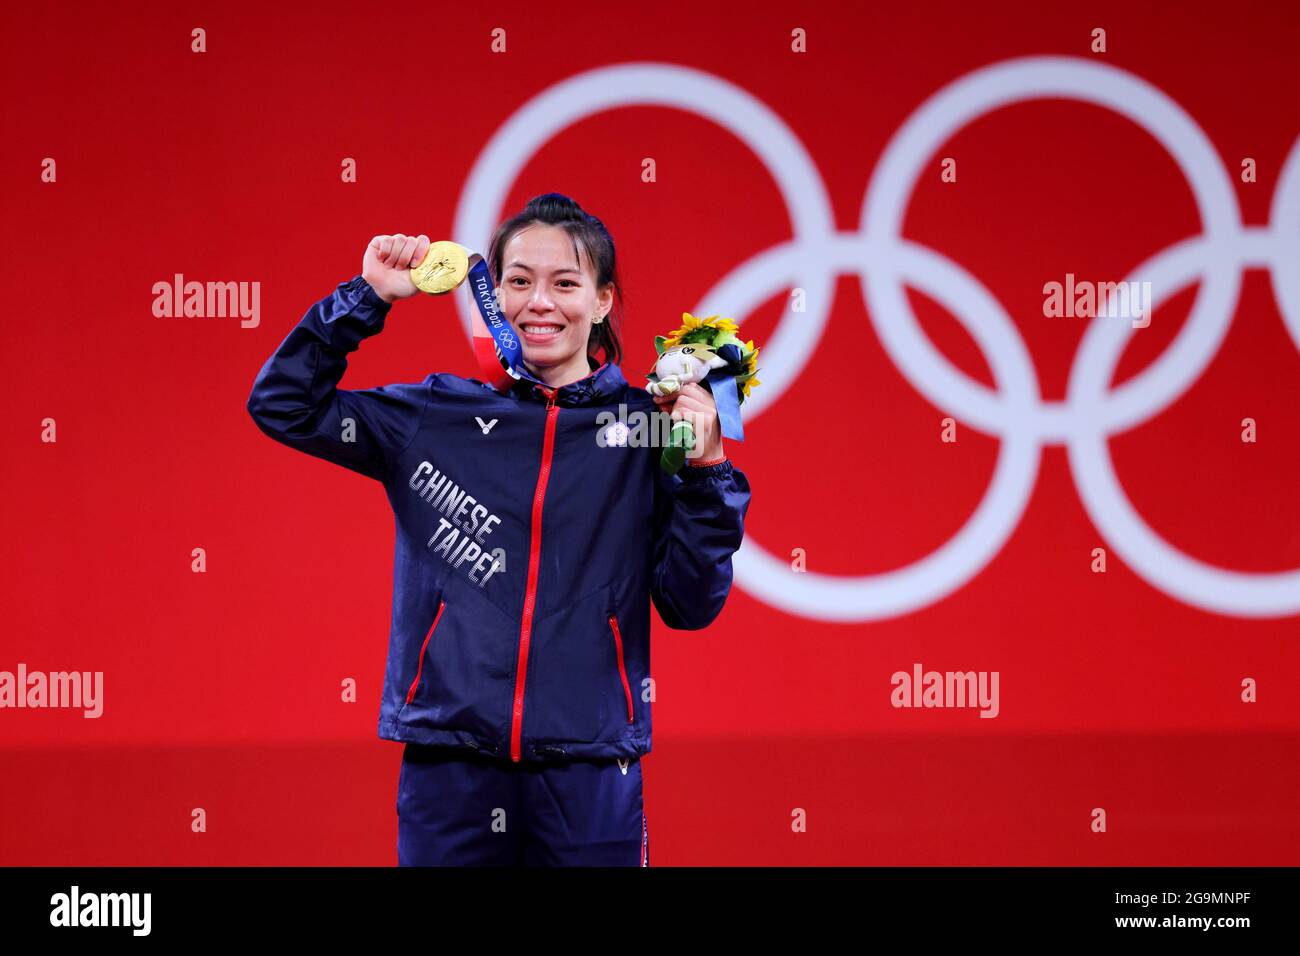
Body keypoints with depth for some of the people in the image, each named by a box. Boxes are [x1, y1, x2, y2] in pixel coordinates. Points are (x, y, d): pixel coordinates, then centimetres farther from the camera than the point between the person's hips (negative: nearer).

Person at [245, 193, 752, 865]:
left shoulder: (646, 430, 3)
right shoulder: (438, 417, 6)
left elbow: (690, 603, 3)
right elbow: (284, 404, 7)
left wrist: (703, 472, -9)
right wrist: (369, 298, 0)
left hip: (589, 779, -1)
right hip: (450, 772, 1)